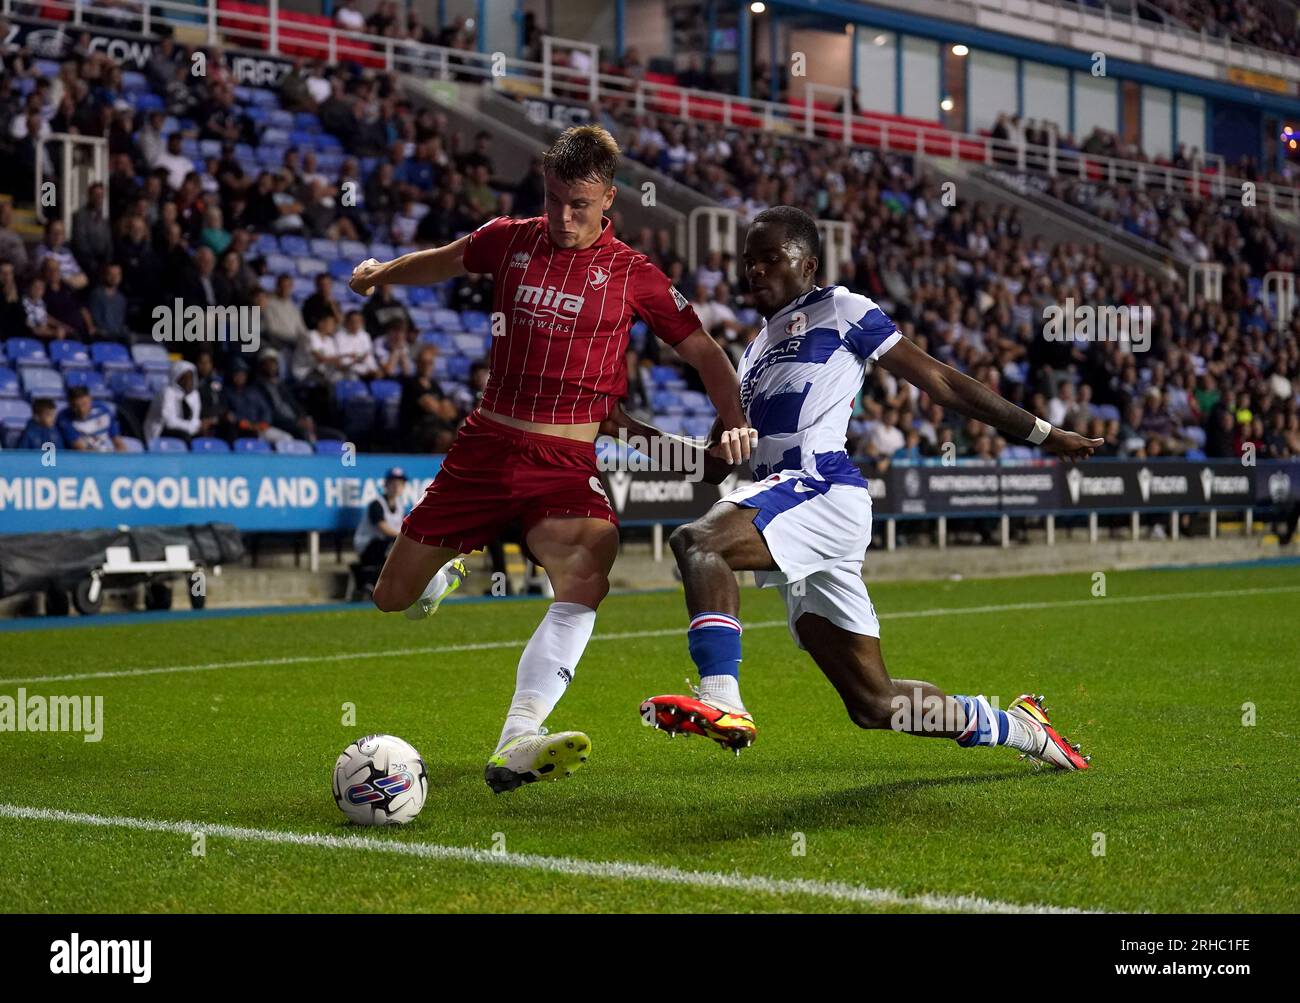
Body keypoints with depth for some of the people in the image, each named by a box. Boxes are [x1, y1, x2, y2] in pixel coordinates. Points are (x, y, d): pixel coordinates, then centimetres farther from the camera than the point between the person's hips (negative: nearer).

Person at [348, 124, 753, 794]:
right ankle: (448, 568, 44)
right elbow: (447, 261, 29)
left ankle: (516, 746, -44)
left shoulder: (632, 275, 0)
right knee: (392, 597, 5)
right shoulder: (510, 240, 6)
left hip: (564, 461, -3)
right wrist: (379, 274, 41)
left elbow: (703, 351, 7)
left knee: (586, 575, -34)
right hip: (485, 442, 3)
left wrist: (735, 424, -9)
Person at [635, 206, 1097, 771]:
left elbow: (938, 381, 9)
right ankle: (1018, 728, 23)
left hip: (824, 490, -8)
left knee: (697, 541, -31)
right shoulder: (754, 353, 31)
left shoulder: (839, 310, 9)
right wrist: (648, 437, 14)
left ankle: (721, 704, -43)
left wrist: (1040, 432, 9)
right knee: (873, 702, 7)